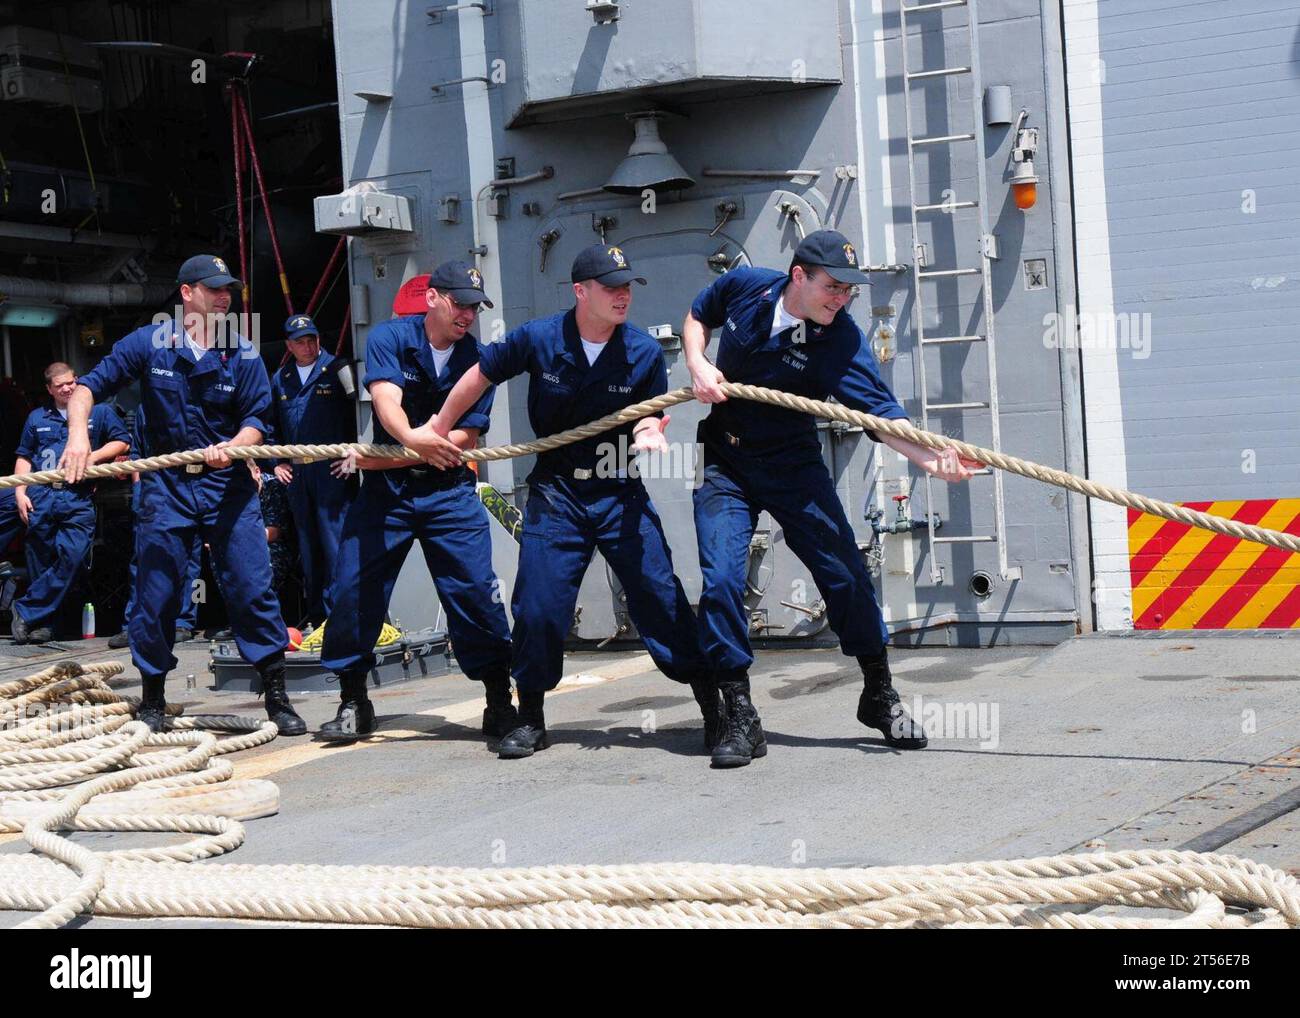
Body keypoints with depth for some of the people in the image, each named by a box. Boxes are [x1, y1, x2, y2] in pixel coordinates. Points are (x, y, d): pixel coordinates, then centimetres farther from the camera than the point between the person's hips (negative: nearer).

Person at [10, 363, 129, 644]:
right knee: (40, 564, 3)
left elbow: (123, 442, 9)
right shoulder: (37, 418, 17)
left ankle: (26, 610, -8)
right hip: (40, 498, 2)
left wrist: (93, 456, -6)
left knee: (72, 556, -17)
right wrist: (20, 493, 6)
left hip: (79, 499, -2)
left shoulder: (99, 413, 11)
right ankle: (42, 625, 11)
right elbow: (24, 458, 18)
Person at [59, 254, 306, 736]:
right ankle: (152, 701, 18)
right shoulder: (148, 343, -1)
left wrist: (232, 447, -22)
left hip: (227, 483, 0)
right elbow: (89, 386, -1)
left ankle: (276, 697, 3)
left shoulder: (243, 354, 0)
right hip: (166, 484, 0)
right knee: (155, 593, 3)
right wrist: (78, 434, -18)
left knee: (253, 588, -5)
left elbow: (257, 420, -2)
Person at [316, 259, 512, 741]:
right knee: (354, 588, -1)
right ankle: (353, 701, 14)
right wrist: (411, 437, -45)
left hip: (449, 490, 0)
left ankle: (499, 701, 5)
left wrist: (383, 457, -16)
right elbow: (386, 401, -22)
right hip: (384, 487, 0)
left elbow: (464, 438, -8)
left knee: (476, 590, -7)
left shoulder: (478, 359, -1)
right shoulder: (389, 337, -5)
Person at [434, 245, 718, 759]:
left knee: (661, 596, -6)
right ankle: (530, 717, 14)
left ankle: (712, 705, 4)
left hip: (621, 492, 0)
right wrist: (436, 434, 12)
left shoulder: (644, 350, -7)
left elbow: (649, 414, 3)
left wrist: (647, 433, -22)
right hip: (556, 491, 0)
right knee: (538, 605, -4)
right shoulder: (537, 339, -9)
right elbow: (479, 377, 5)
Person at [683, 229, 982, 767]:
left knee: (846, 575, -5)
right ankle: (740, 718, -2)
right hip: (725, 466, 1)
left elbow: (879, 410, -29)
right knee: (720, 580, -13)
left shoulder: (841, 340, -19)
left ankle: (880, 697, 16)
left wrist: (929, 456, -47)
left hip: (793, 466, -1)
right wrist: (698, 365, -9)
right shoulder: (744, 287, -10)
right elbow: (697, 316, 11)